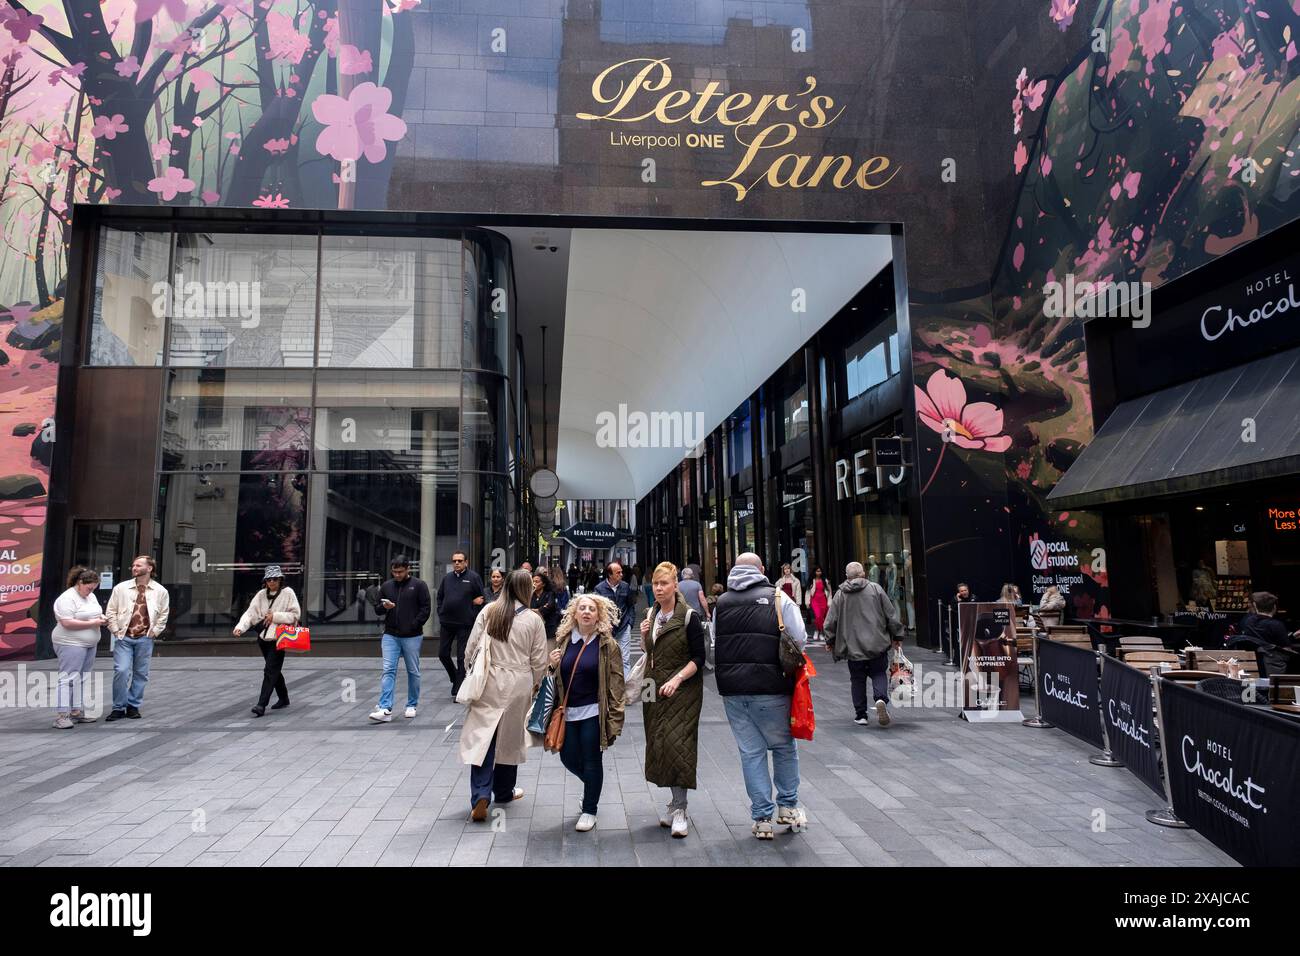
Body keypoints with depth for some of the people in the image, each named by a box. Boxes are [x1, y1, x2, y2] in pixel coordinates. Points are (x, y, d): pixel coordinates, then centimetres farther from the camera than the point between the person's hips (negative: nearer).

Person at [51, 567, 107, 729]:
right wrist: (92, 623, -20)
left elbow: (96, 612, 23)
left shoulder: (90, 596, 12)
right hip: (71, 644, -9)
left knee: (83, 679, 11)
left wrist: (102, 617, 1)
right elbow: (67, 623, -22)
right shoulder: (67, 598, -15)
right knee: (69, 678, -10)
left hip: (89, 644, 9)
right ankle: (62, 716, -9)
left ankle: (77, 712, 17)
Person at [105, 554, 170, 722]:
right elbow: (111, 611, 5)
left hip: (145, 639, 1)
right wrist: (116, 631, -2)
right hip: (124, 637, -1)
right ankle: (118, 708, 3)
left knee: (141, 674, 6)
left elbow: (163, 615, 7)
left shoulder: (161, 591, 1)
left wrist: (153, 632, 0)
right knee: (121, 671, -11)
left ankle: (133, 706, 19)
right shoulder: (121, 588, 1)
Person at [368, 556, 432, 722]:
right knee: (388, 670, -7)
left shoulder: (419, 585, -3)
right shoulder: (386, 586, 9)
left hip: (412, 637, -2)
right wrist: (384, 607, -9)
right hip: (390, 635, 3)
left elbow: (426, 608, -5)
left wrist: (414, 626, -12)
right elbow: (377, 609, 14)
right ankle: (385, 709, -10)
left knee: (413, 671, 8)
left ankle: (411, 706, 21)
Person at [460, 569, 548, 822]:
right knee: (510, 737, 16)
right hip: (518, 685, 0)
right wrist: (534, 684, 15)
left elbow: (471, 648, -2)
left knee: (482, 737, 3)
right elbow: (539, 660, -2)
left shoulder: (488, 611, -5)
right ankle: (503, 791, 32)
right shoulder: (533, 619, -7)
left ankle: (480, 796, -9)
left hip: (488, 682, 0)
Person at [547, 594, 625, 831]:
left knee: (591, 761, 4)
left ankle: (589, 810, 24)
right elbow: (556, 677, 17)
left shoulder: (608, 645, -6)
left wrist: (615, 717, -12)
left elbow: (616, 683, -7)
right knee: (568, 758, 10)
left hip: (593, 712, -4)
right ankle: (592, 783, 41)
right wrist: (553, 665, -7)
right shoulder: (563, 640, 5)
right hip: (568, 712, 4)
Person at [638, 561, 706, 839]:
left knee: (677, 743, -11)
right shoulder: (651, 614, 9)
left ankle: (679, 809, -3)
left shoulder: (689, 616, -9)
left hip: (683, 690, -6)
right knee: (659, 743, 7)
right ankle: (676, 801, 21)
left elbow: (698, 658, -10)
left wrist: (677, 679, -22)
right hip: (655, 688, 6)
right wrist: (643, 635, -1)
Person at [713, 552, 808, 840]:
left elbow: (714, 644, 5)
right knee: (784, 746, 17)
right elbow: (799, 640, -7)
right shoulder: (778, 597, -5)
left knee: (751, 751, 10)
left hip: (732, 689, 3)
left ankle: (762, 819, 15)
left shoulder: (721, 603, 6)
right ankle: (787, 807, 24)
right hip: (770, 689, -3)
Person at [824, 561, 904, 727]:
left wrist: (830, 641, 15)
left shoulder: (840, 594, 0)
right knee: (879, 673, 12)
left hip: (853, 647, 0)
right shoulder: (875, 589, 0)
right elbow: (891, 615, 2)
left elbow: (830, 622, 2)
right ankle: (881, 699, -14)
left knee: (857, 680, 11)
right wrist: (897, 636, 12)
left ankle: (860, 714, 12)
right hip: (877, 645, 0)